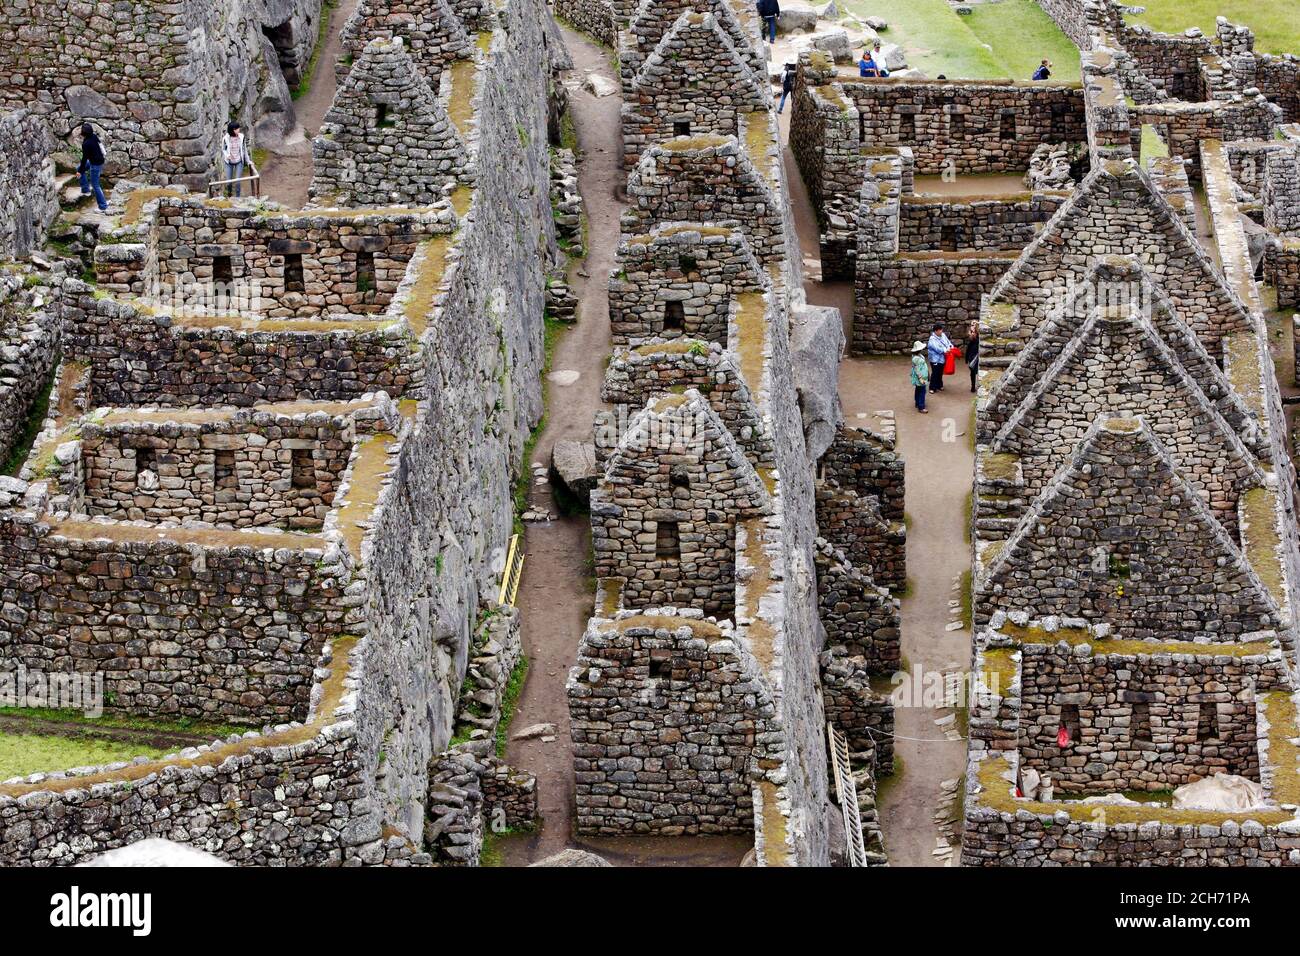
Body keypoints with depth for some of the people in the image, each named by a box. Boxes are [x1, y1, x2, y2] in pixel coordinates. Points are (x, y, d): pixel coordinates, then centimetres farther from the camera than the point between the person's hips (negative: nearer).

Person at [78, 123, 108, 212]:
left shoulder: (86, 144, -27)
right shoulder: (94, 137, -4)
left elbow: (84, 159, -22)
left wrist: (80, 171, -12)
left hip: (95, 165, -9)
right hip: (100, 160, 9)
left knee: (95, 185, 4)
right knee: (79, 167, 23)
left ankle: (103, 206, 13)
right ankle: (86, 190, 28)